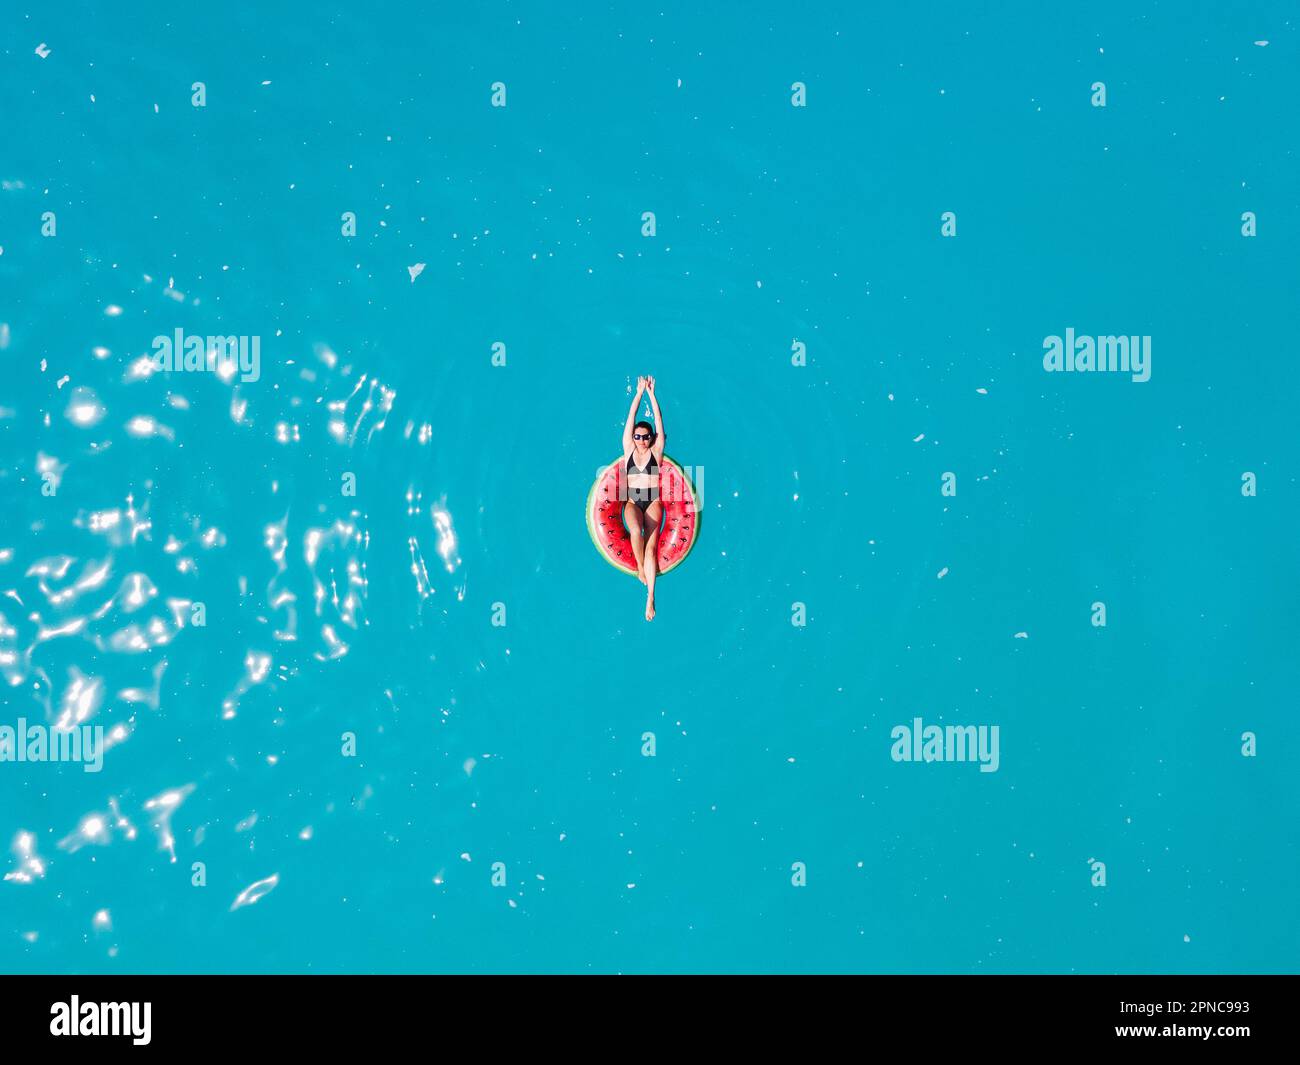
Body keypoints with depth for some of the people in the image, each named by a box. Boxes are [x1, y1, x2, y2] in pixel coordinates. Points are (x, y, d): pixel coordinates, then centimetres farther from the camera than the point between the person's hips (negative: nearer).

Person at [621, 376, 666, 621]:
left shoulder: (656, 451, 6)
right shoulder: (629, 450, 9)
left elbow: (658, 421, 3)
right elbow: (631, 419, 4)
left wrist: (651, 394, 0)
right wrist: (639, 393, 1)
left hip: (653, 502, -1)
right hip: (632, 501, 1)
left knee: (651, 546, -16)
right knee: (636, 530, -32)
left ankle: (650, 596, -22)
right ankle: (639, 567, -7)